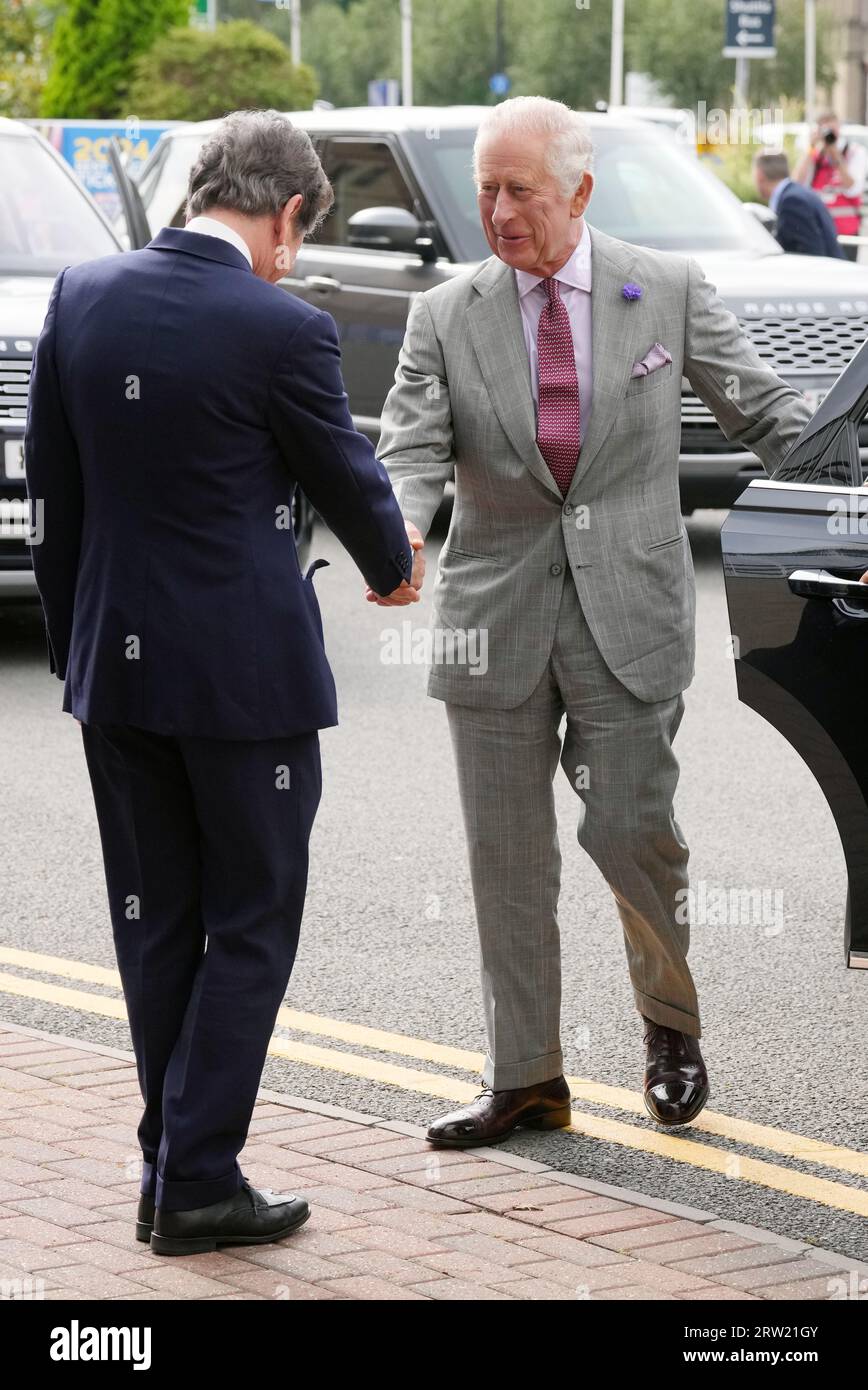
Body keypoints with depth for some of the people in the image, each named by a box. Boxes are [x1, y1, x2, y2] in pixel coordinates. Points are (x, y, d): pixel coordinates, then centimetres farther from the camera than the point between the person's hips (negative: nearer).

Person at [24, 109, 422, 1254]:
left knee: (155, 922, 15)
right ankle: (197, 1181, 4)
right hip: (246, 668, -5)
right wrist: (395, 568, 21)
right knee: (252, 922, 6)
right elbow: (346, 476, 0)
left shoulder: (82, 297, 0)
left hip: (113, 663, 6)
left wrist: (73, 643, 16)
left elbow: (51, 490, 7)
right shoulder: (282, 329, -16)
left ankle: (174, 1166, 22)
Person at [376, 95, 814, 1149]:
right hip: (496, 616, 2)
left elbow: (765, 412, 6)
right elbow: (410, 455, -4)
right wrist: (398, 540, -25)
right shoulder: (444, 318, 4)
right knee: (505, 854, 6)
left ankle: (672, 1028, 22)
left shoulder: (668, 292, 2)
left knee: (628, 828, -6)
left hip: (628, 611, -2)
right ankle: (524, 1079, 18)